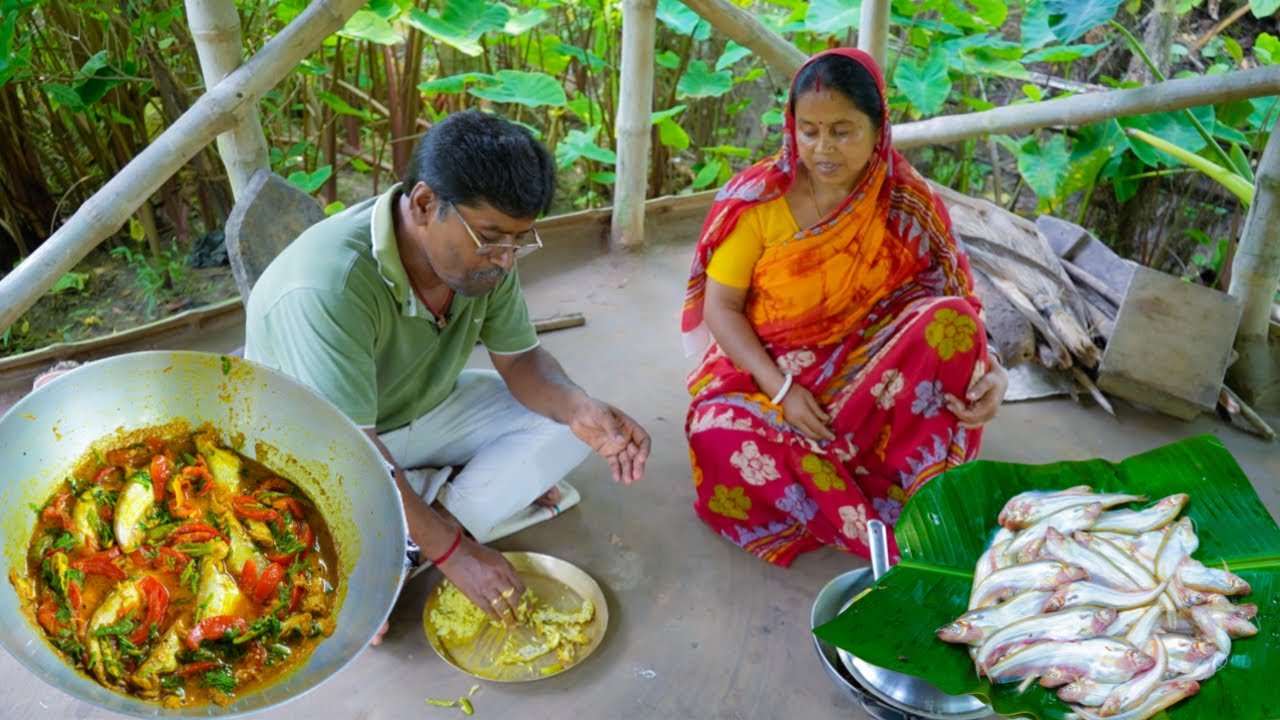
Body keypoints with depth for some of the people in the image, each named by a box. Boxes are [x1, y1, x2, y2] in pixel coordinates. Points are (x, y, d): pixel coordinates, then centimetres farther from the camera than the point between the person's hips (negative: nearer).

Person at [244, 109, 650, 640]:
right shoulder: (326, 289, -36)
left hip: (426, 410, 6)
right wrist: (455, 553, -29)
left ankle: (400, 552, -13)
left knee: (562, 418, -10)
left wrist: (577, 408, -27)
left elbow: (519, 358, -6)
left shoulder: (483, 254, -16)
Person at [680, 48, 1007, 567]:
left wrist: (993, 372, -27)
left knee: (950, 321, -28)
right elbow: (720, 308, -9)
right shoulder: (759, 198, -9)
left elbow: (959, 310, -4)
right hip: (766, 371, -1)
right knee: (720, 436, -34)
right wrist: (782, 389, -21)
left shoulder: (909, 205, -5)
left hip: (870, 376, 1)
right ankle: (887, 540, -26)